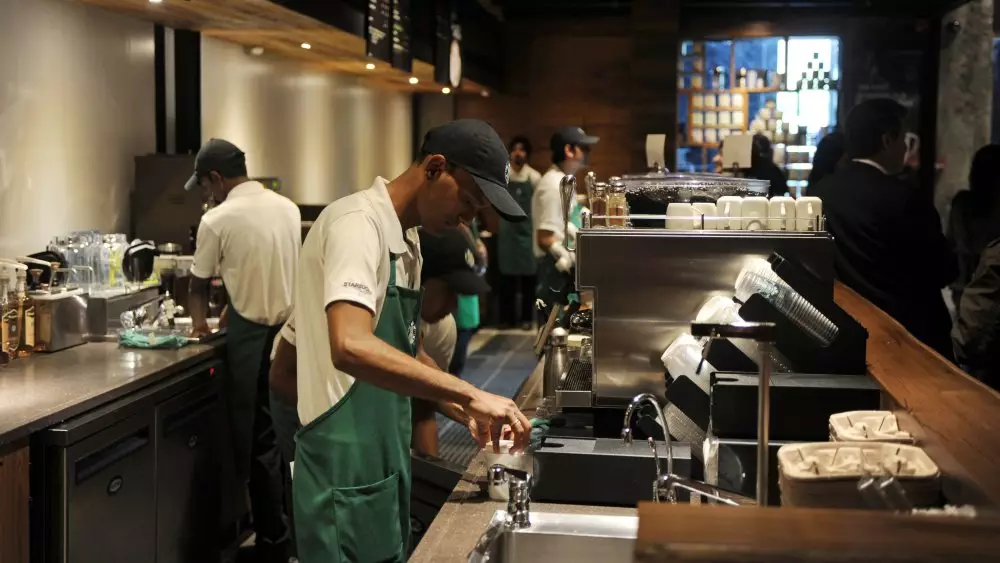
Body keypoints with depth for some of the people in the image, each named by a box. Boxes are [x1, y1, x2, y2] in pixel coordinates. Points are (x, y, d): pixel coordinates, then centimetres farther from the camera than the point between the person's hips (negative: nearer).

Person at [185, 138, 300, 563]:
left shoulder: (217, 219, -9)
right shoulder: (287, 208, 6)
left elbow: (199, 283, 4)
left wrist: (199, 322, 24)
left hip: (252, 336, -5)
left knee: (258, 440, 5)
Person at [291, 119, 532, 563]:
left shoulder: (406, 239, 12)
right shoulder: (358, 223, -18)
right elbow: (351, 347, -34)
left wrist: (466, 412, 5)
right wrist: (470, 395, -33)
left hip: (386, 459, 9)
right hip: (346, 469, -9)